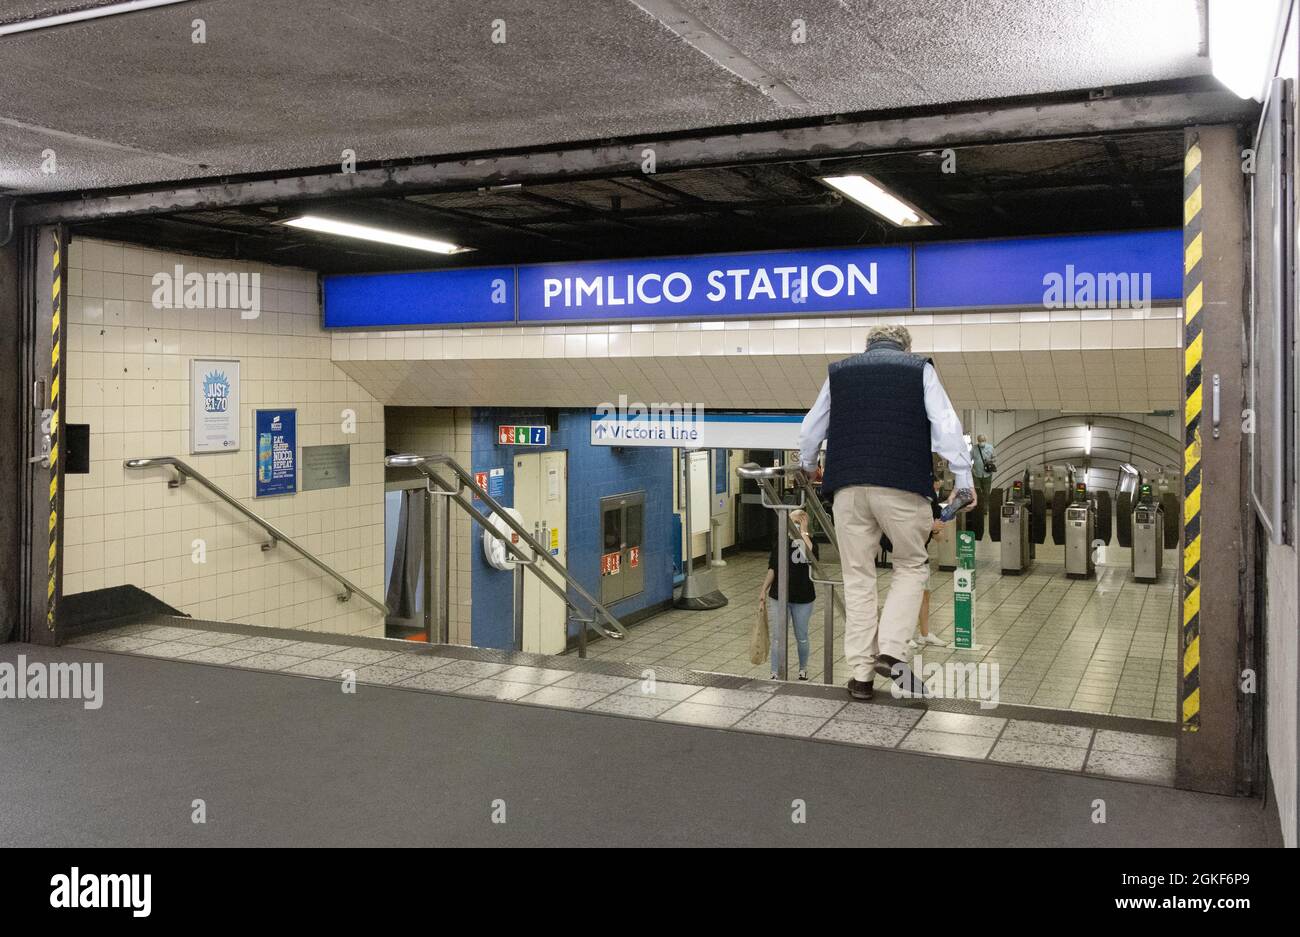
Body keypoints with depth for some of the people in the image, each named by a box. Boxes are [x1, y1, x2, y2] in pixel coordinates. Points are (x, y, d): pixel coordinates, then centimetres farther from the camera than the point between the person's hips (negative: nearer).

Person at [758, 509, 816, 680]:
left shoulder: (809, 540, -8)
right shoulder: (780, 539, -3)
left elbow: (811, 556, -32)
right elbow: (772, 567, 5)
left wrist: (803, 533, -26)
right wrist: (763, 589, 2)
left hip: (803, 597, -1)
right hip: (778, 596, 1)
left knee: (801, 637, 14)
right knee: (777, 639, 3)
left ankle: (803, 669, 36)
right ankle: (775, 674, 11)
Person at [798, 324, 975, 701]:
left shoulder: (839, 371, 16)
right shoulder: (920, 369, 8)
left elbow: (810, 430, 22)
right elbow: (946, 426, -2)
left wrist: (808, 466, 40)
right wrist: (963, 479, 2)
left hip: (848, 486, 2)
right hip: (903, 485, -2)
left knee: (857, 577, 9)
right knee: (912, 566, 15)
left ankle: (861, 672, 9)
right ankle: (891, 650, -1)